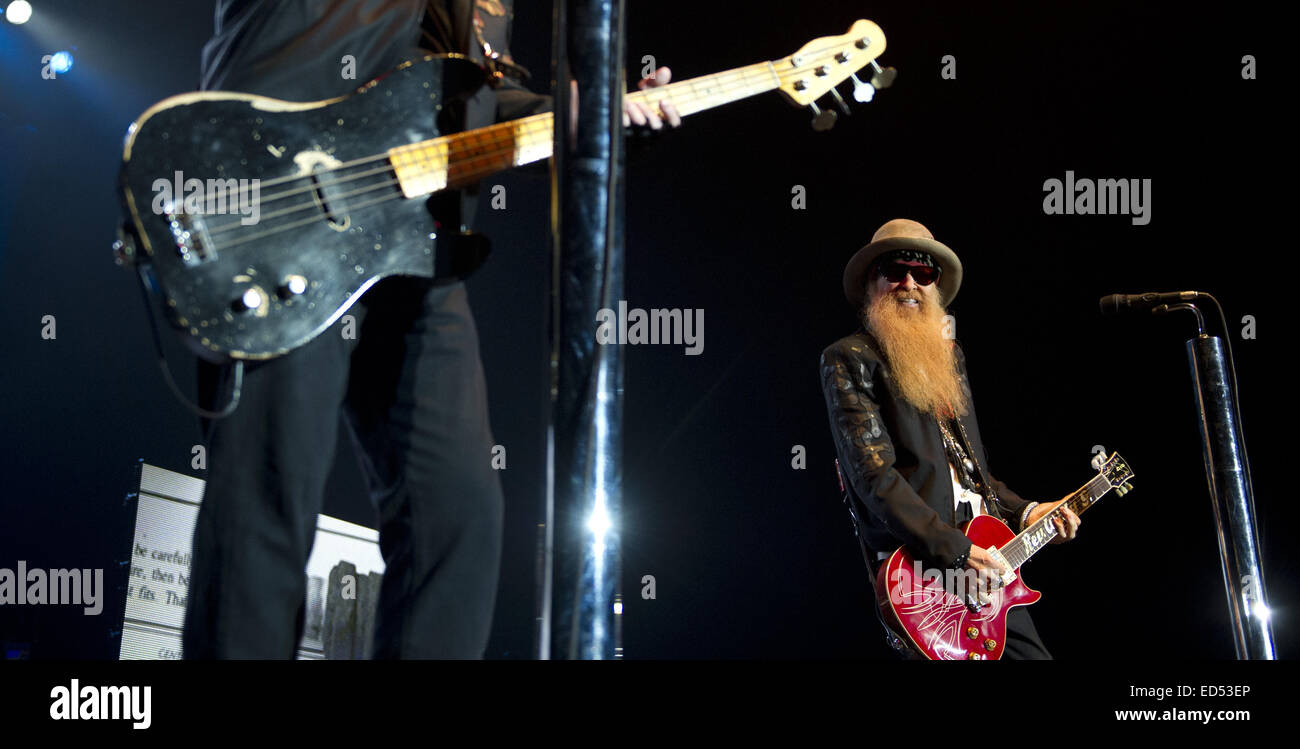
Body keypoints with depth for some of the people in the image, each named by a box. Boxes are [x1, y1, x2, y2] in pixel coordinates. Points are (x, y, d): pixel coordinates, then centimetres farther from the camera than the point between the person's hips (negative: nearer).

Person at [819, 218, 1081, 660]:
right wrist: (955, 550, -20)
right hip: (920, 572, -8)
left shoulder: (948, 355, 21)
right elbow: (874, 474, -14)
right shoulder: (849, 360, -3)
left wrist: (1023, 513, 13)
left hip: (986, 564, 8)